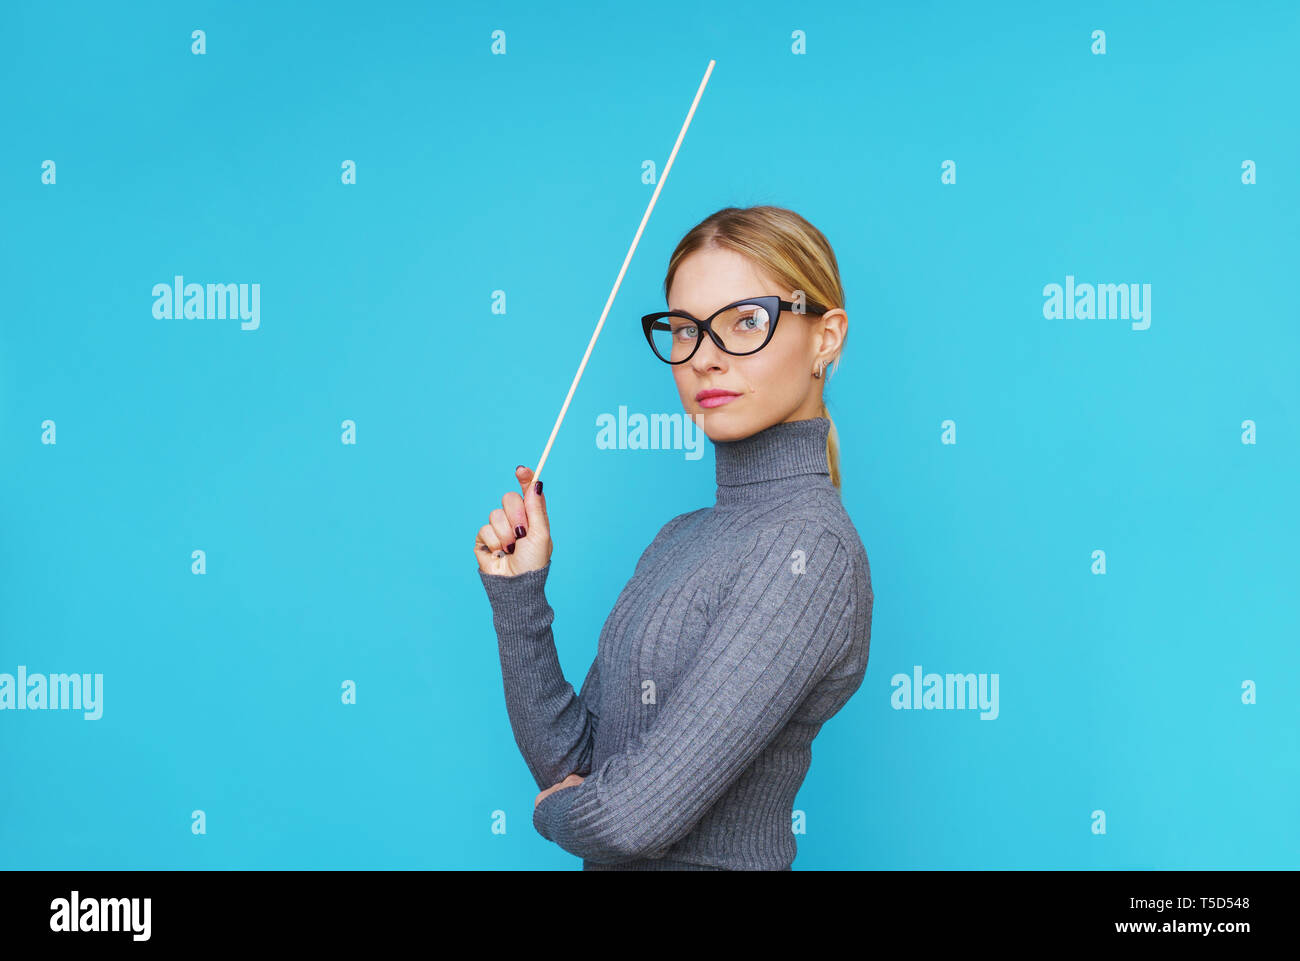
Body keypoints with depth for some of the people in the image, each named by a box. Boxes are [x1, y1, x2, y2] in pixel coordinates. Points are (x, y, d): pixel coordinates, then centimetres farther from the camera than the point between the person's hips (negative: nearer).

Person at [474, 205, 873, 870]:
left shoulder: (811, 549, -20)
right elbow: (568, 761, 2)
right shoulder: (681, 538, 5)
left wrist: (555, 811, -5)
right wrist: (517, 596, -8)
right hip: (612, 863, 7)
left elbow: (637, 816, -24)